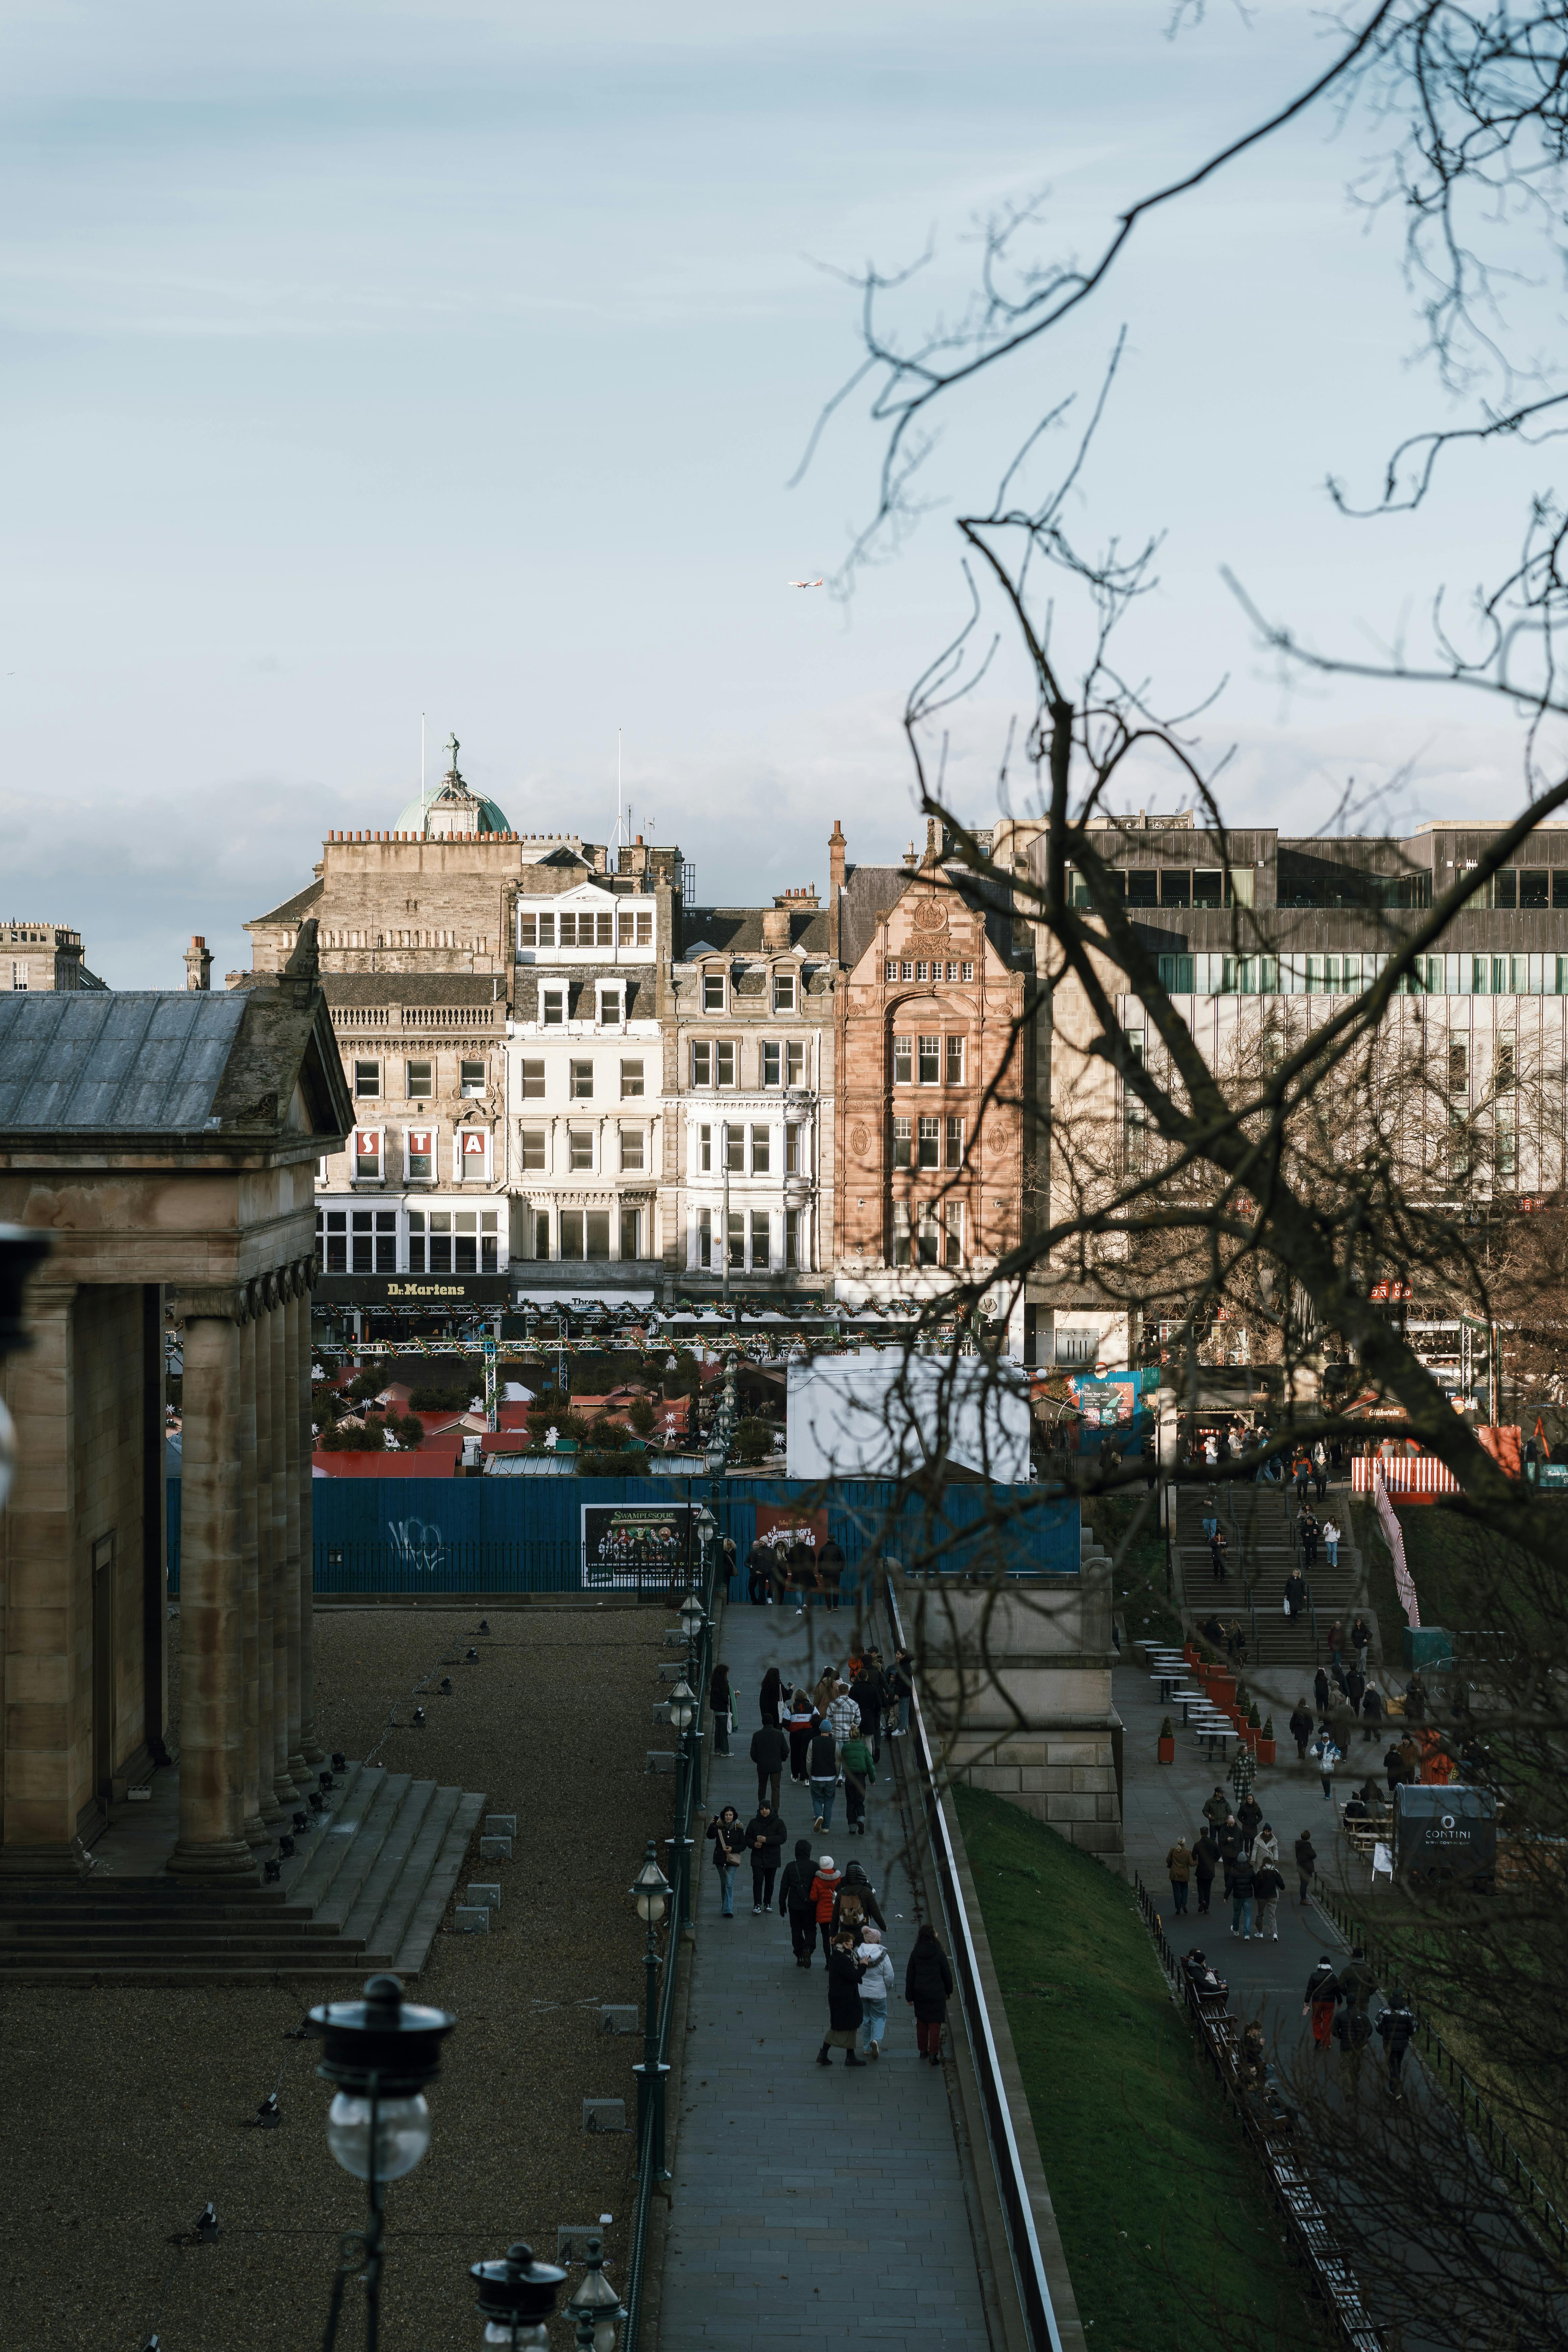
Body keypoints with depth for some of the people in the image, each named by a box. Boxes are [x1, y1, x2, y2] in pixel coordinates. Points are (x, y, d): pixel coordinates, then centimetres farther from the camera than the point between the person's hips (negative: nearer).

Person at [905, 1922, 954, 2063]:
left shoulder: (915, 1954, -3)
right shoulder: (939, 1954, -11)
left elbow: (910, 1976, 1)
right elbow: (947, 1975, -3)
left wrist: (909, 1996, 8)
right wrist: (949, 1991, 14)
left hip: (919, 1993, 3)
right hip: (936, 1994, -3)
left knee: (921, 2022, 17)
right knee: (935, 2023, 1)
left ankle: (923, 2050, 24)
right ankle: (934, 2053, -3)